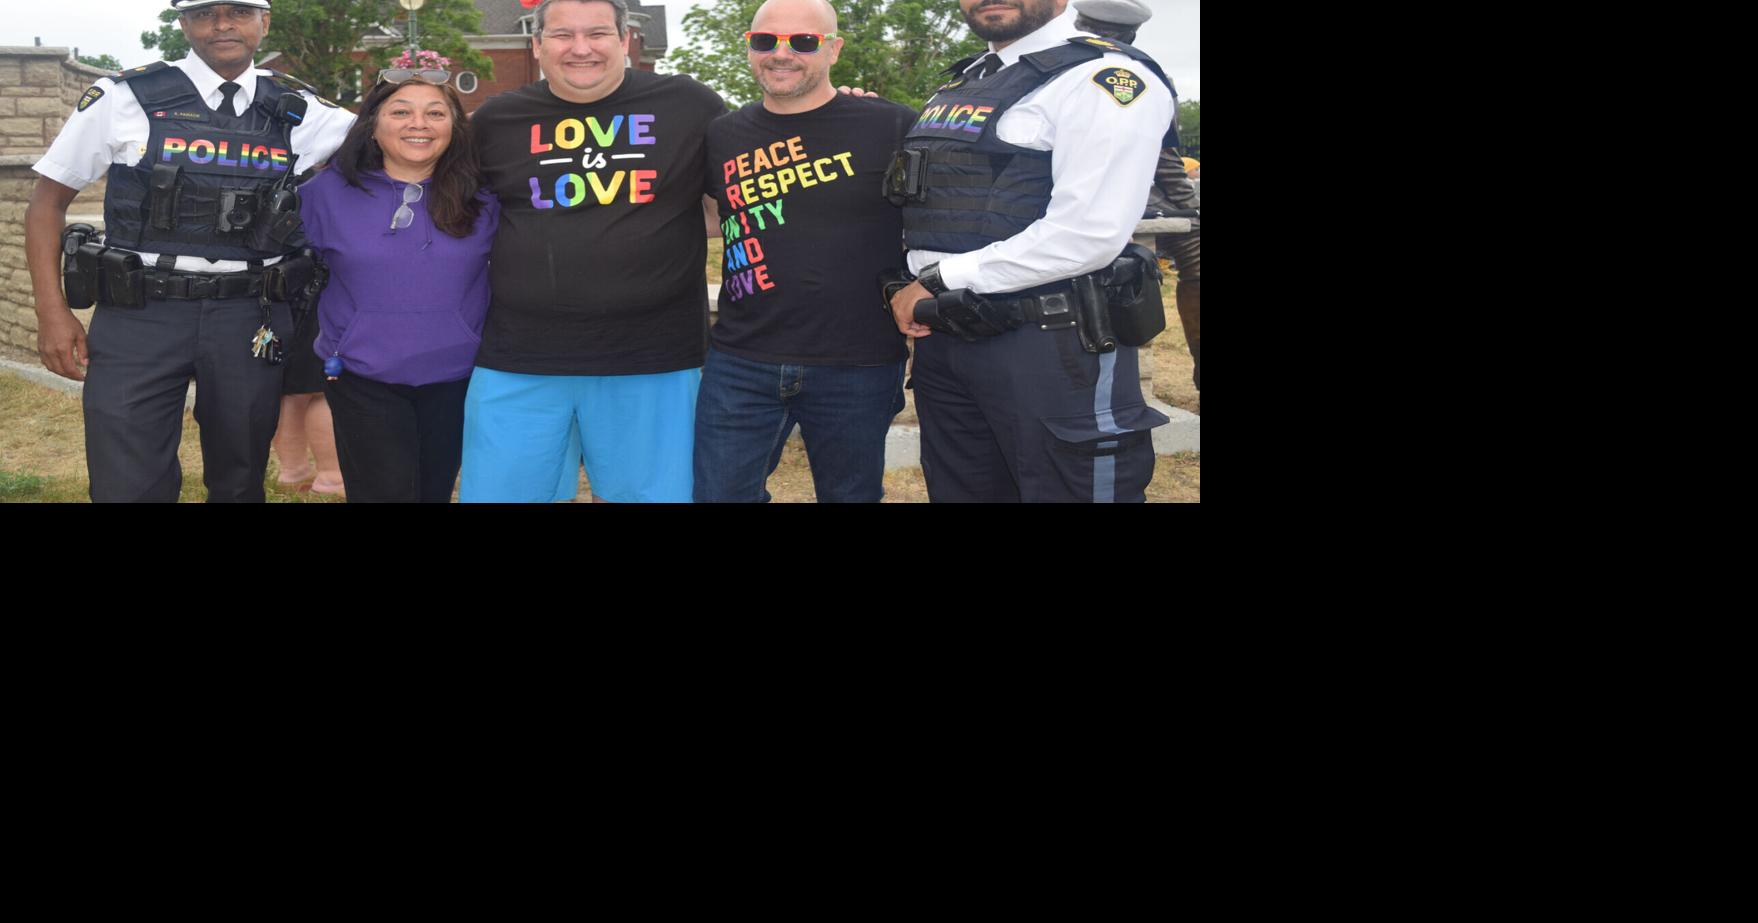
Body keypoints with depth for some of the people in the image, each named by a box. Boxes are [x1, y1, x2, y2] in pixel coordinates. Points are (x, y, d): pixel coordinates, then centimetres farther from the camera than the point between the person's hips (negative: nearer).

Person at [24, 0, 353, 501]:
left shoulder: (295, 111, 6)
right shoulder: (125, 99, -2)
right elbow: (49, 199, 4)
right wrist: (52, 312, -5)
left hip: (250, 321, 3)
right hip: (140, 315, -2)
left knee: (239, 484, 14)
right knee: (129, 487, -2)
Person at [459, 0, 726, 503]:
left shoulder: (689, 106, 2)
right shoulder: (495, 120, 7)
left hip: (650, 361, -1)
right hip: (519, 360, 2)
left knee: (646, 492, 8)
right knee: (500, 490, 7)